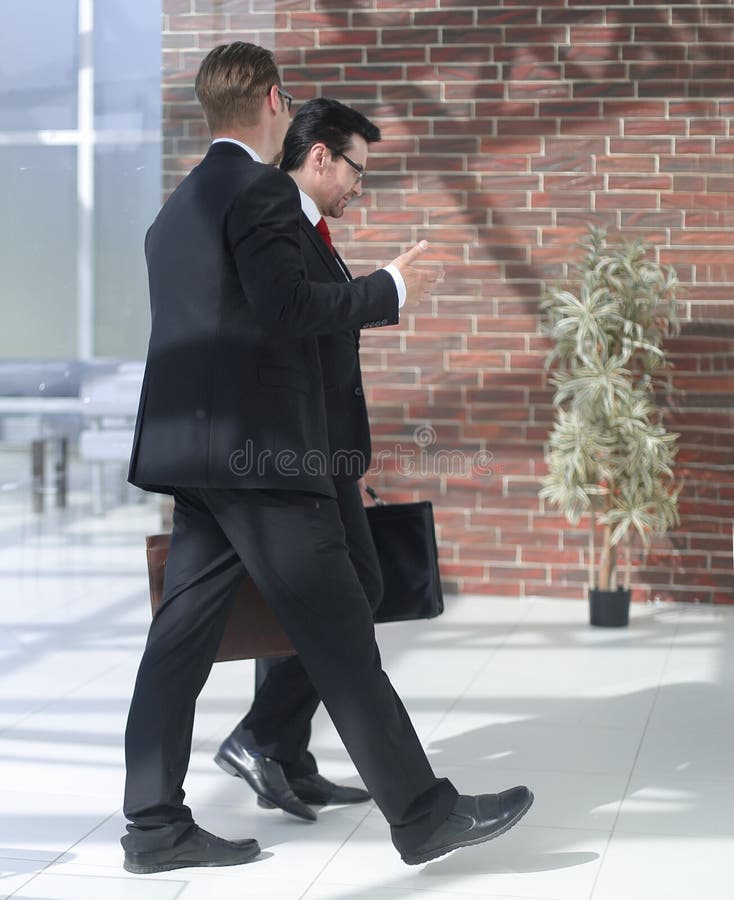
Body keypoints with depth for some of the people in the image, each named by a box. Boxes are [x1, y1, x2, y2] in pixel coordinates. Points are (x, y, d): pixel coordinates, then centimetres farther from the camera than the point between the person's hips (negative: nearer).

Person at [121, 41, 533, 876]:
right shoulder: (261, 190, -10)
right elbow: (287, 305, -20)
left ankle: (154, 823, 12)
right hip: (259, 452, -9)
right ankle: (422, 813, 4)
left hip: (192, 452, 9)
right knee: (340, 636, -4)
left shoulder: (177, 207, 17)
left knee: (182, 634, 8)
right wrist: (389, 289, -9)